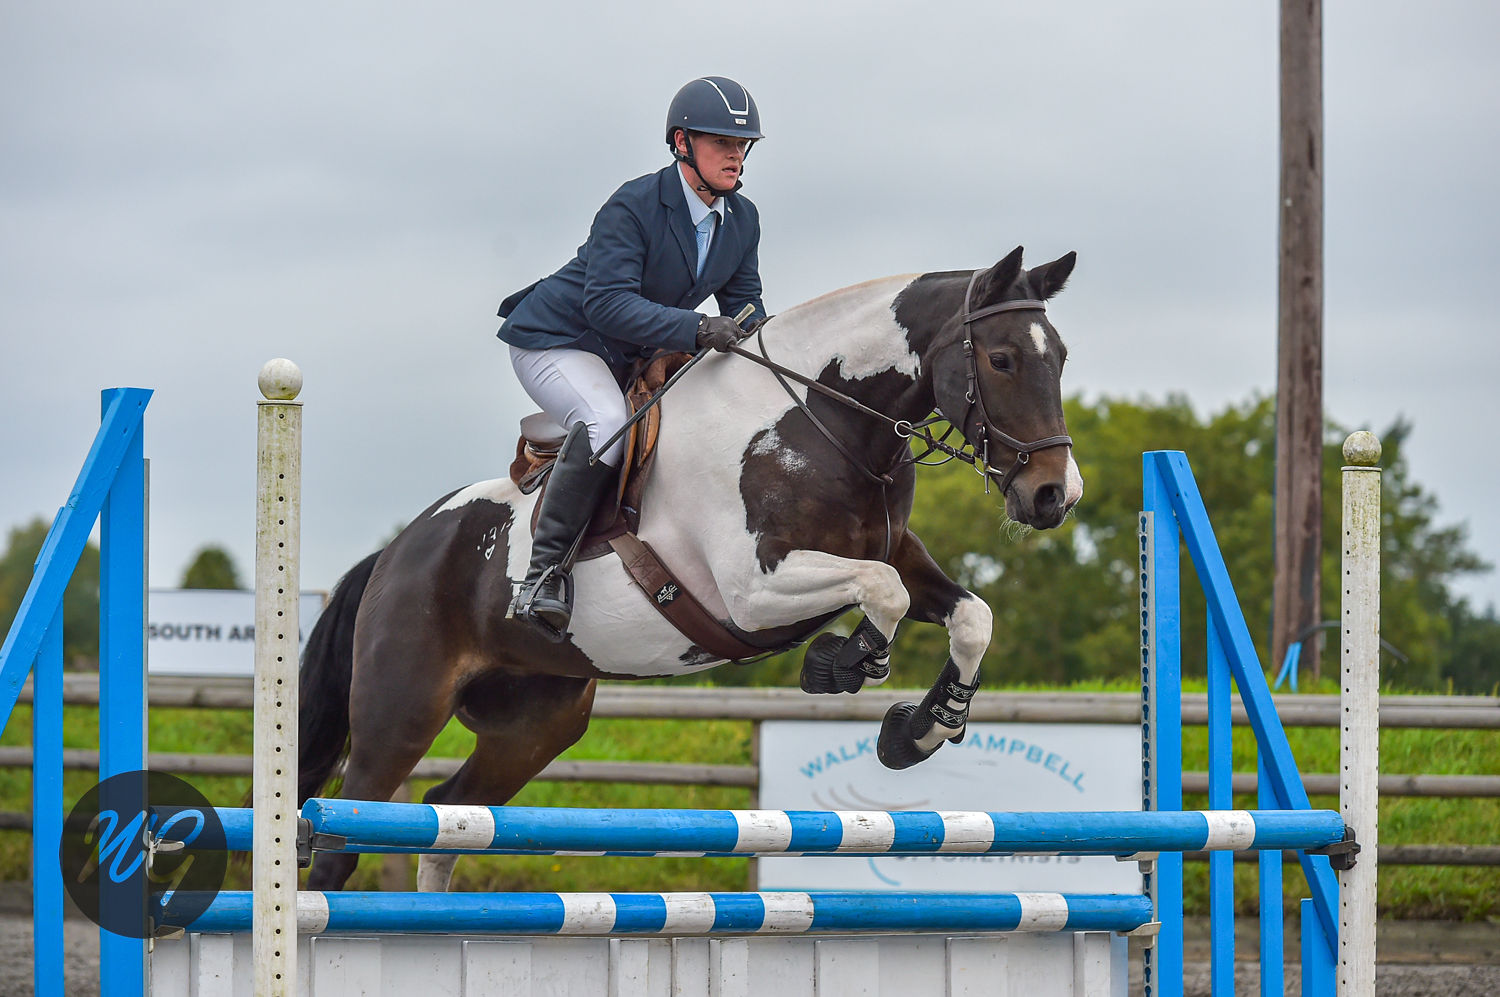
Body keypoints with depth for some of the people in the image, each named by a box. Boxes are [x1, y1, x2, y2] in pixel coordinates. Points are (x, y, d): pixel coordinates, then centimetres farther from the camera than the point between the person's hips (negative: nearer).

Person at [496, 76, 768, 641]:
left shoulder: (742, 219, 0)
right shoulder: (633, 208, -24)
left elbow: (743, 304, 7)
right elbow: (608, 303, -33)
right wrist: (695, 330, -43)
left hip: (635, 357, 9)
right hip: (556, 340, -9)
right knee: (606, 423, -36)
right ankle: (544, 572, -31)